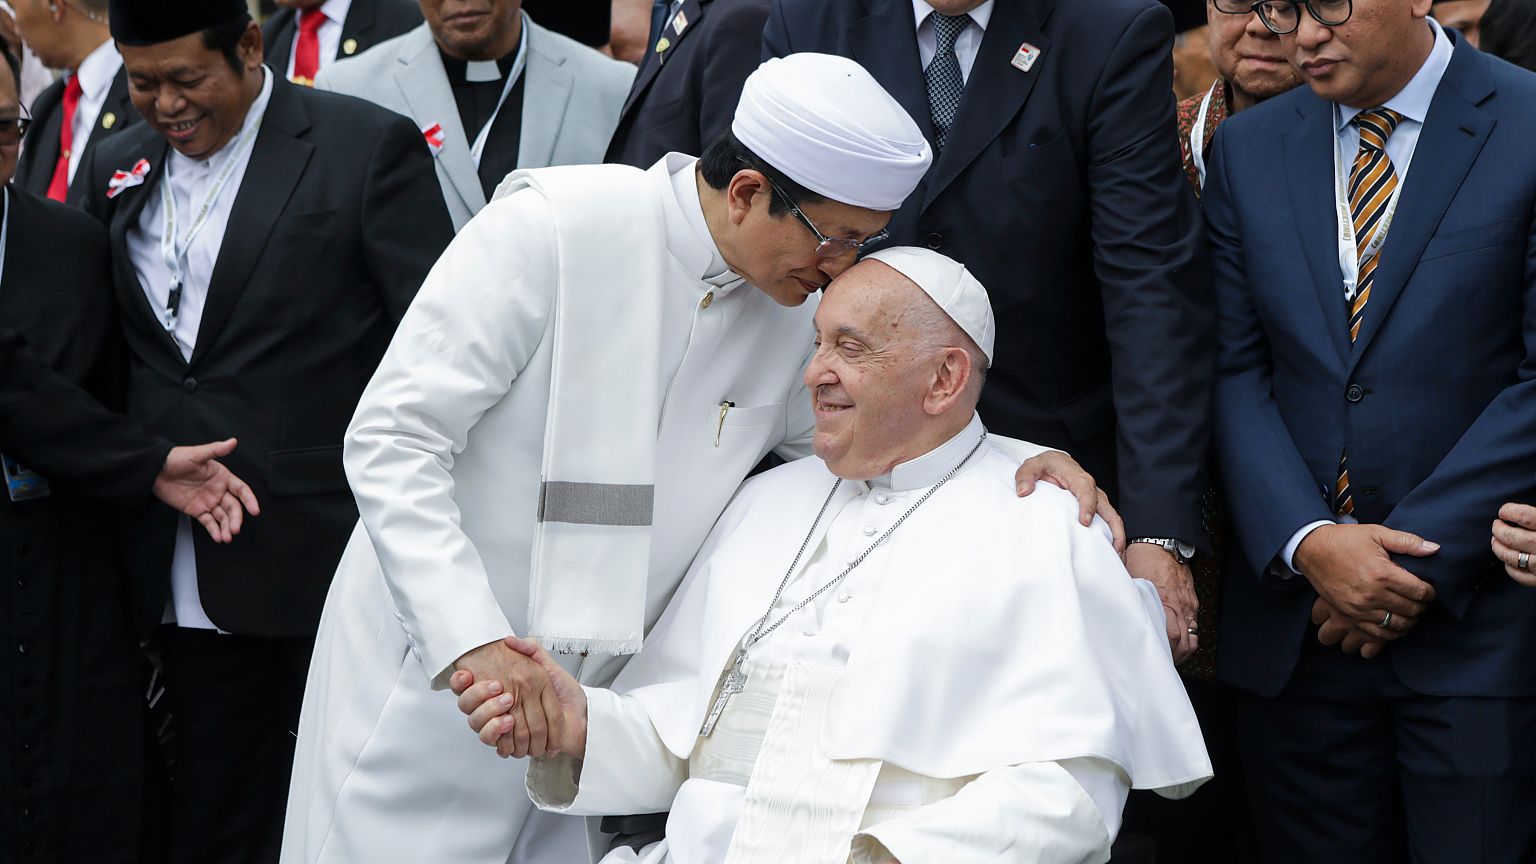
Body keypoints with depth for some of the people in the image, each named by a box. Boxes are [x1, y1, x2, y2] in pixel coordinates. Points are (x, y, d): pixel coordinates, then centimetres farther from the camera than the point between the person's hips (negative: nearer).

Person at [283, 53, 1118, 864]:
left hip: (586, 704, 5)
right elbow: (392, 439, -19)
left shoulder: (799, 310, -1)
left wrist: (1028, 459, -5)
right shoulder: (551, 227, -18)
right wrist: (475, 641, -29)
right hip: (430, 674, -5)